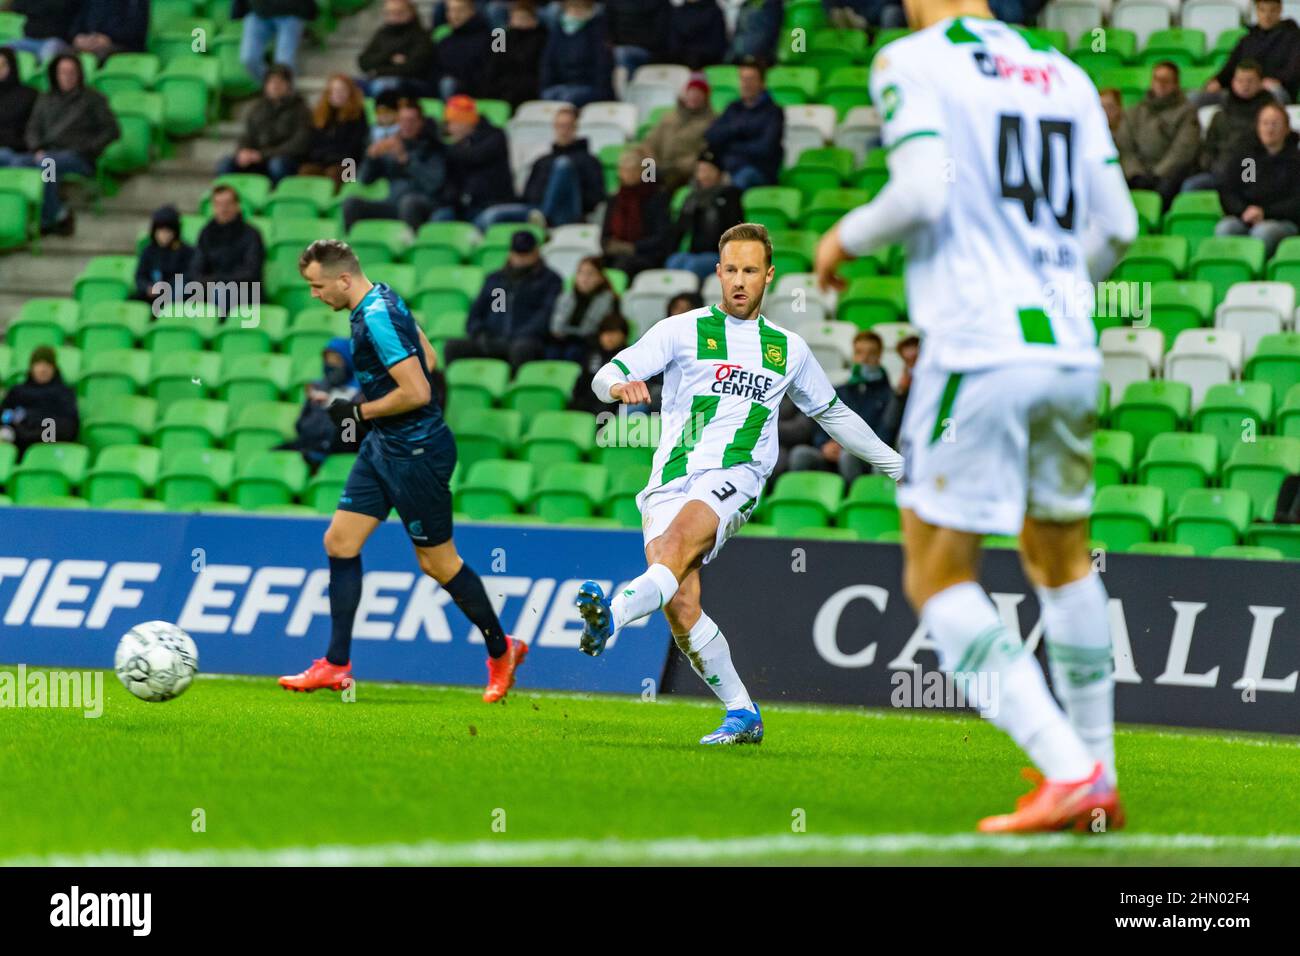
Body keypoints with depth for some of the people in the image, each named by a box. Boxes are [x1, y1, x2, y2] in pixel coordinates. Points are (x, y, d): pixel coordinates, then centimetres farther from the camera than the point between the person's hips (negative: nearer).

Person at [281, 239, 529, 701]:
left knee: (438, 562, 2)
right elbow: (428, 356, 18)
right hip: (382, 446, 10)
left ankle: (501, 650, 21)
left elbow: (417, 392, -28)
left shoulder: (377, 319, -24)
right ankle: (336, 666, 8)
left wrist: (360, 411, -15)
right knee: (339, 542, 5)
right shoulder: (384, 299, 6)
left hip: (415, 453, -10)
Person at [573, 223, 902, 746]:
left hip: (735, 474, 0)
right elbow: (607, 375, 2)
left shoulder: (789, 349, 20)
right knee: (680, 608, -17)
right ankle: (742, 714, -4)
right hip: (672, 480, 0)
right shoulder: (682, 331, 12)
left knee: (680, 537, -34)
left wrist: (897, 464, 39)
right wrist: (619, 385, -23)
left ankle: (613, 615, -58)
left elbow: (833, 413, 35)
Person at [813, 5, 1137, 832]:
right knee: (1062, 560, 22)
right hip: (1069, 353, 6)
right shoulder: (1065, 76, 12)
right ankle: (1097, 778, 26)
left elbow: (923, 192, -16)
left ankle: (1067, 772, -11)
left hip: (977, 354, -6)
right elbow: (1116, 227, 11)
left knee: (938, 577, 1)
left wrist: (847, 237, 3)